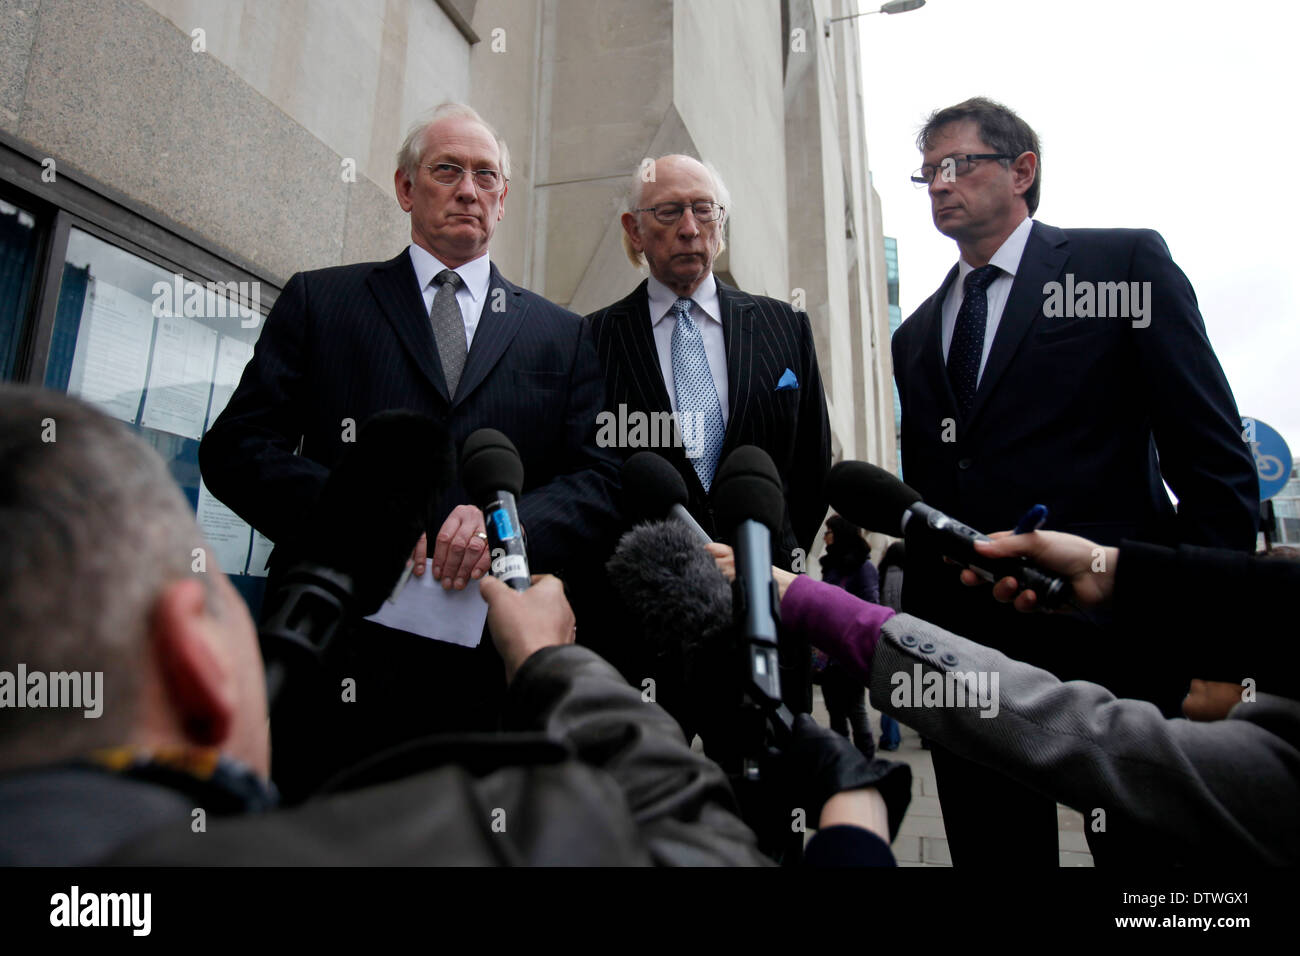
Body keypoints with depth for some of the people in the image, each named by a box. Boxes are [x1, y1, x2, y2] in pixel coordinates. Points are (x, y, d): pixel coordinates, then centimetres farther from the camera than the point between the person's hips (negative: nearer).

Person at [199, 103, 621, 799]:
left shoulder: (560, 335, 13)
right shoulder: (318, 301, 11)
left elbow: (599, 480, 5)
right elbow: (234, 447, 4)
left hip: (493, 664, 1)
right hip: (340, 657, 0)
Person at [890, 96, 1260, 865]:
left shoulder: (1125, 263, 3)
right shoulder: (918, 333, 15)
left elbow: (1217, 464, -3)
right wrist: (918, 626, 7)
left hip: (1113, 637, -4)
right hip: (966, 648, 4)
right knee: (990, 849, 12)